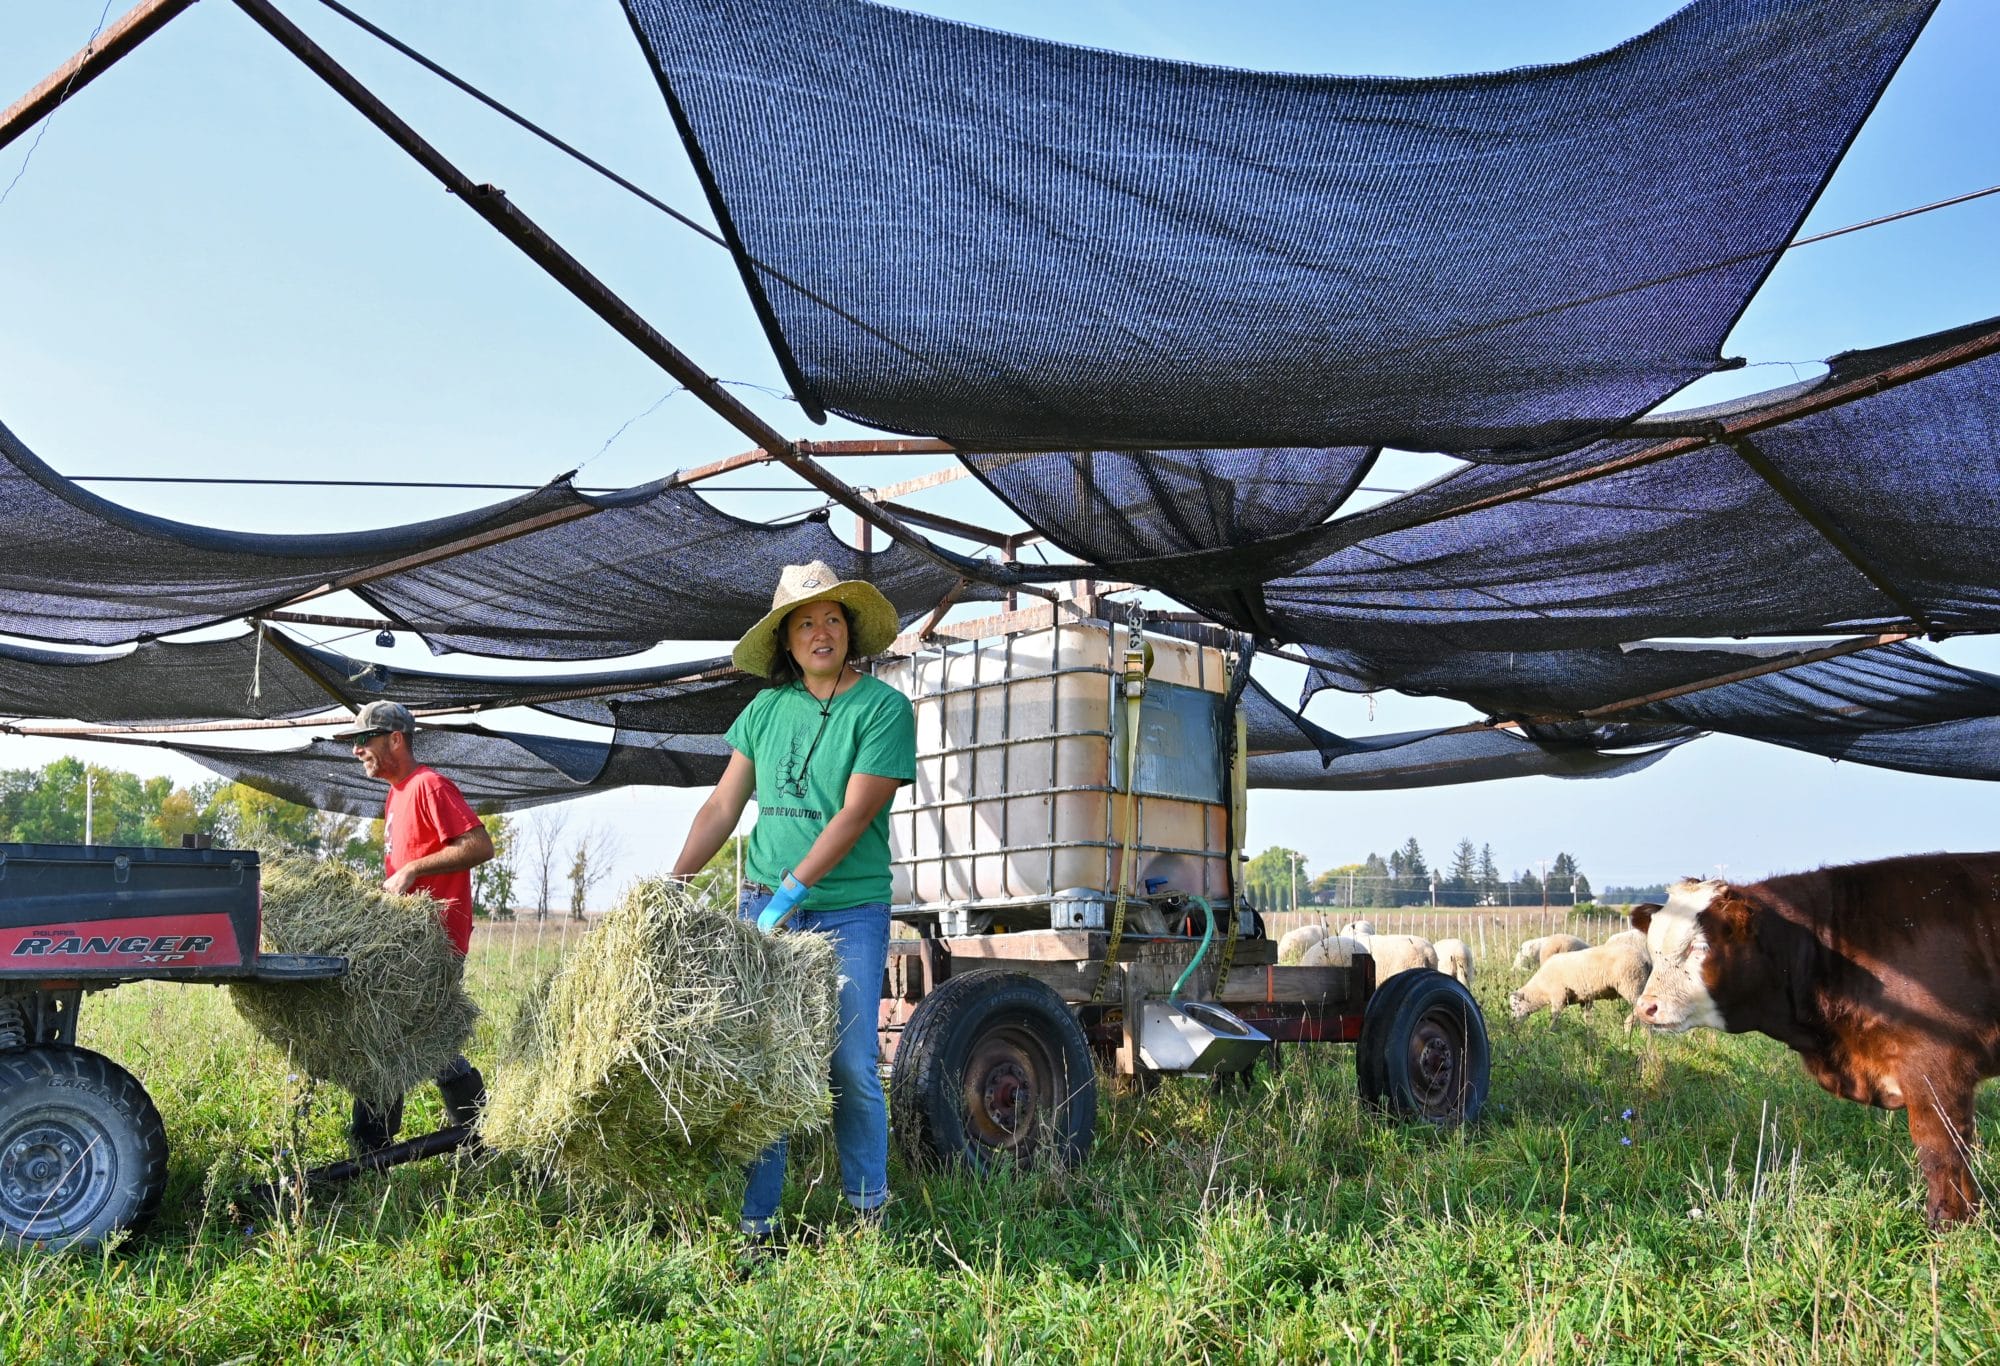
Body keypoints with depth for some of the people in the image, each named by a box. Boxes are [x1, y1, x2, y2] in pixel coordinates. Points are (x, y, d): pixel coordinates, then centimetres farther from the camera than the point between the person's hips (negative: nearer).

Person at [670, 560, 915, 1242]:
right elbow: (723, 806, 9)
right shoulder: (766, 708, 9)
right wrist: (674, 881, -2)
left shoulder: (884, 707, -5)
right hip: (764, 905, 4)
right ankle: (755, 1219, 12)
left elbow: (855, 813, -13)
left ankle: (869, 1209, 17)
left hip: (849, 912, -3)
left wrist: (793, 890, -18)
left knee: (852, 1066, 0)